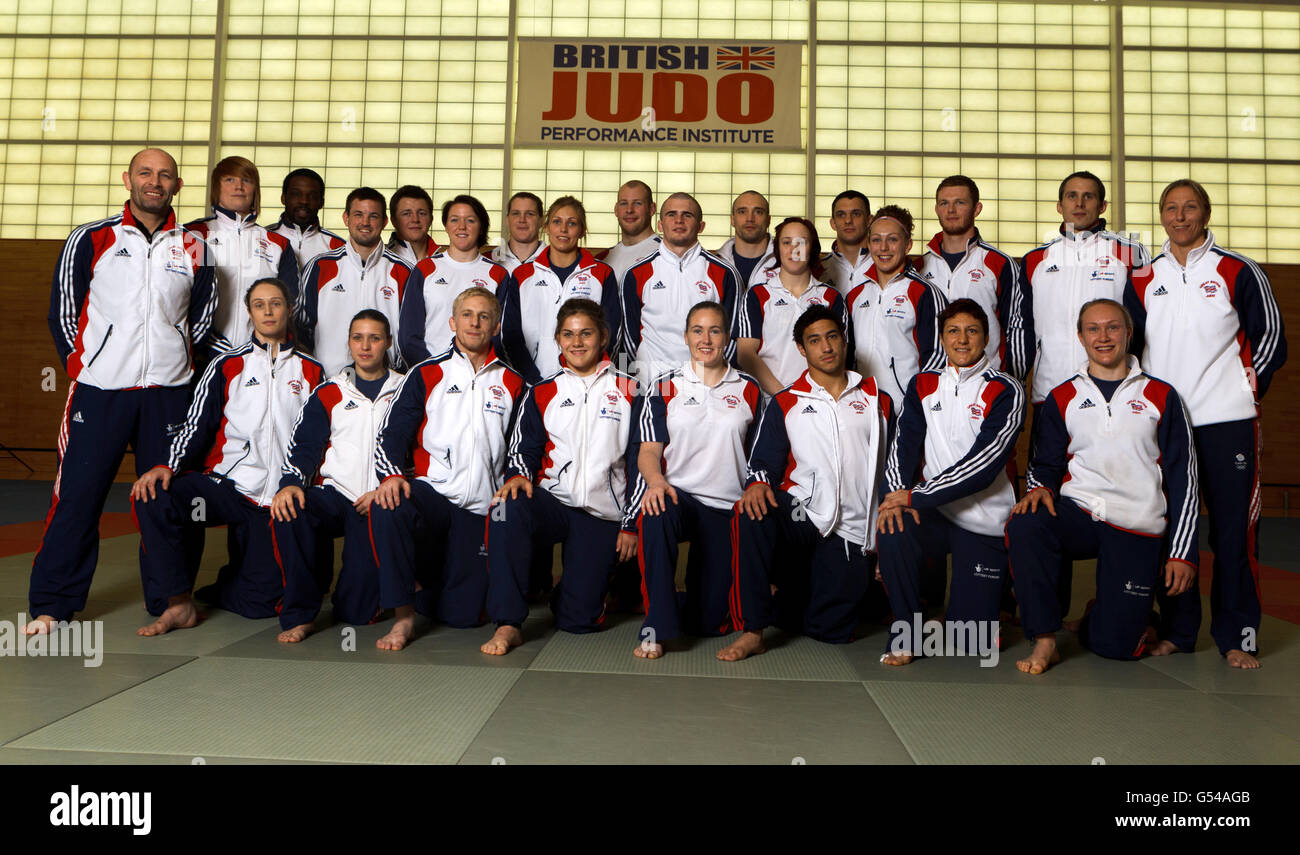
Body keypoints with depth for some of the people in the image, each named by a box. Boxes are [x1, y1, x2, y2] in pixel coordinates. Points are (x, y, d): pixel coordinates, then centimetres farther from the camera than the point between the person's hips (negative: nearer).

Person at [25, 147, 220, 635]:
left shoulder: (193, 249, 9)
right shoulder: (91, 240, 4)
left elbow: (203, 318, 16)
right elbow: (62, 311, 7)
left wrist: (173, 364, 11)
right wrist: (83, 366, 6)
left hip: (168, 393, 2)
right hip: (99, 390, -1)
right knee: (77, 495, -3)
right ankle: (51, 605, 8)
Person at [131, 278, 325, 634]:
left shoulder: (311, 372, 10)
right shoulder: (226, 366, 9)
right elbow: (196, 427, 3)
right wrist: (168, 467, -15)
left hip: (278, 499, 0)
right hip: (225, 483, 0)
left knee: (260, 603, -8)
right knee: (152, 497, -30)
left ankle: (224, 588, 29)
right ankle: (177, 602, -14)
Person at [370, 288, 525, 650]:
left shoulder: (512, 384, 12)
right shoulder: (425, 374, 8)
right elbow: (391, 433, 0)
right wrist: (392, 475, -19)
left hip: (481, 507, 1)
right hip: (432, 490, -1)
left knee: (461, 614, -4)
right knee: (386, 508, -37)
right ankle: (403, 616, -21)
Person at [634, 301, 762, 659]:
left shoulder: (749, 390, 10)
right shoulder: (664, 387, 7)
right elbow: (649, 449, -2)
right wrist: (655, 480, -23)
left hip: (727, 508, 1)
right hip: (676, 494, -1)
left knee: (711, 622, -3)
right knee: (656, 513, -41)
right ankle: (656, 627, -29)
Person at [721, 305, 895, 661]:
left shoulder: (877, 401, 13)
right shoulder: (785, 404, 11)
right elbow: (764, 462, 5)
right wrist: (759, 483, -20)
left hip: (852, 532, 1)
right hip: (800, 514, -1)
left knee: (830, 631, -2)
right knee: (751, 515, -35)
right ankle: (752, 629, -23)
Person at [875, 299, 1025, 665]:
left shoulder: (1005, 391, -6)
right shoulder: (922, 385, 9)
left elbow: (983, 464, -17)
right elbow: (904, 444, -2)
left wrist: (916, 496, -22)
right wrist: (897, 495, -22)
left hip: (983, 522, -2)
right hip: (932, 514, 3)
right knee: (892, 531, -33)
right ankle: (908, 628, -7)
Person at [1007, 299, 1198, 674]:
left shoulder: (1161, 396, 7)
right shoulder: (1062, 399, 11)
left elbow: (1183, 478, 6)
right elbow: (1044, 464, 12)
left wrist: (1182, 553, 0)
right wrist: (1040, 488, -14)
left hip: (1137, 528, -1)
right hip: (1077, 512, 1)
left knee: (1116, 645, -9)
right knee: (1023, 526, -35)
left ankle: (1096, 621, 29)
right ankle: (1044, 641, -21)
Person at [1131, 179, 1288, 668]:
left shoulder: (1238, 272, 2)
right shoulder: (1144, 280, 11)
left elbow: (1271, 340, 4)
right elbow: (1131, 345, 15)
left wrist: (1245, 388, 2)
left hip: (1226, 422, -3)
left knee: (1234, 532, -2)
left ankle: (1237, 637, 8)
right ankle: (1176, 631, 17)